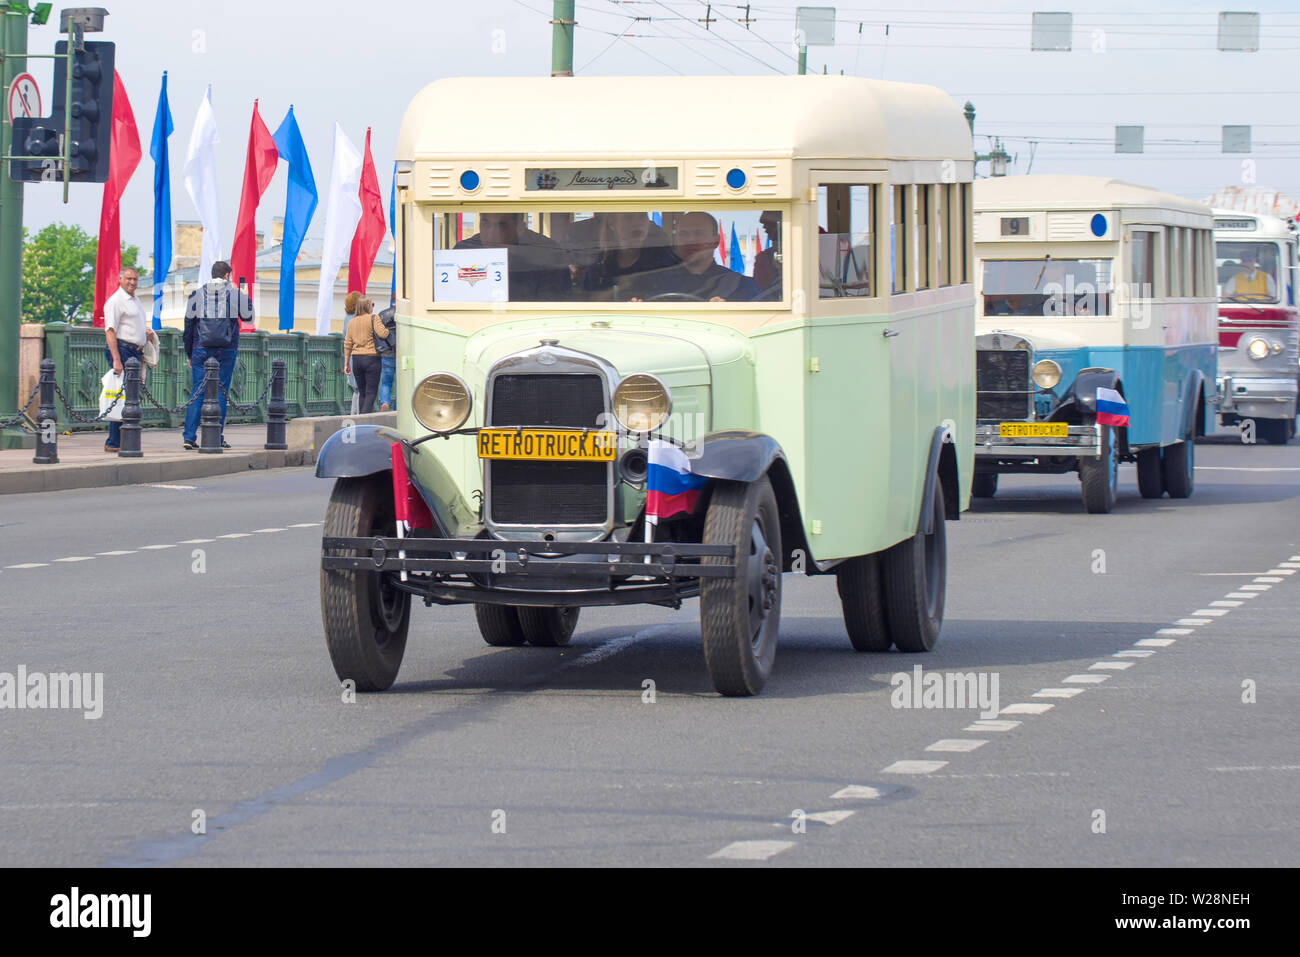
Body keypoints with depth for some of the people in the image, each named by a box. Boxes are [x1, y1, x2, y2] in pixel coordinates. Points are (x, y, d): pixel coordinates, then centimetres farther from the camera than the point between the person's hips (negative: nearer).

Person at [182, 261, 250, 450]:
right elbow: (248, 317, 14)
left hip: (201, 349, 1)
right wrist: (246, 297, 31)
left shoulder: (197, 294, 7)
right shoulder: (235, 294, 2)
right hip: (226, 349, -1)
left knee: (196, 392, 2)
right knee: (221, 392, 2)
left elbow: (188, 324, 9)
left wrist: (189, 354, 17)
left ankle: (189, 437, -6)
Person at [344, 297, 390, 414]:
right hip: (372, 358, -5)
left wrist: (346, 363, 13)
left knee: (362, 393, 13)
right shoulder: (373, 318, -7)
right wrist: (388, 328, 3)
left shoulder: (352, 322, 9)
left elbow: (347, 344, 9)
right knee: (371, 392, -3)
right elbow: (382, 334, -20)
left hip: (356, 359, 5)